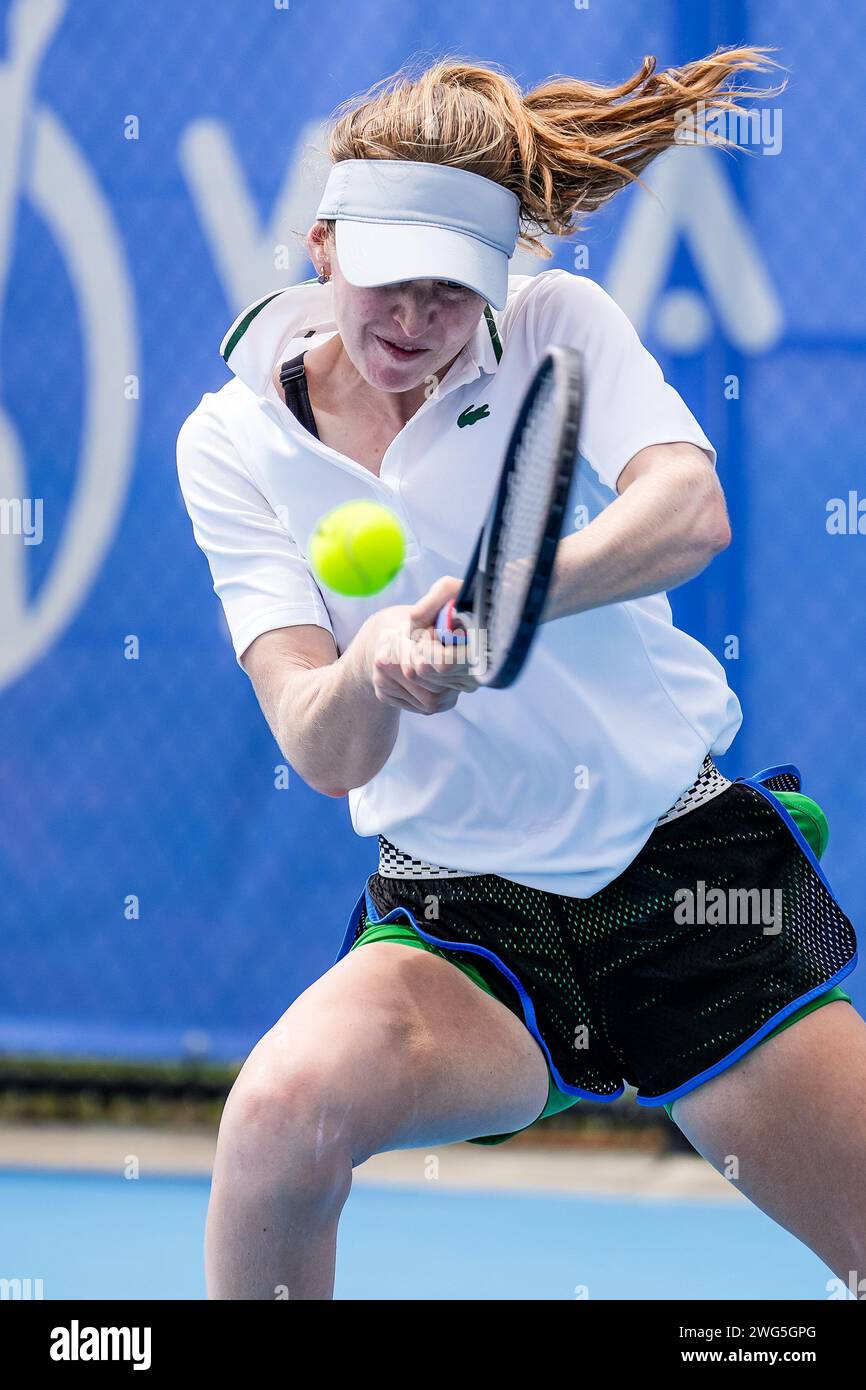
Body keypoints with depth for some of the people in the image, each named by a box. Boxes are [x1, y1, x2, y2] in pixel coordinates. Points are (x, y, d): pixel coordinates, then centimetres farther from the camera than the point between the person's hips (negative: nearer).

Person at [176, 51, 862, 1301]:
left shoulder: (560, 328, -4)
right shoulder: (235, 443, -4)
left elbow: (690, 510, -24)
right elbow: (321, 753, -13)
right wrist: (372, 674, -37)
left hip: (688, 874, 0)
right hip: (457, 917, 0)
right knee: (285, 1108, -30)